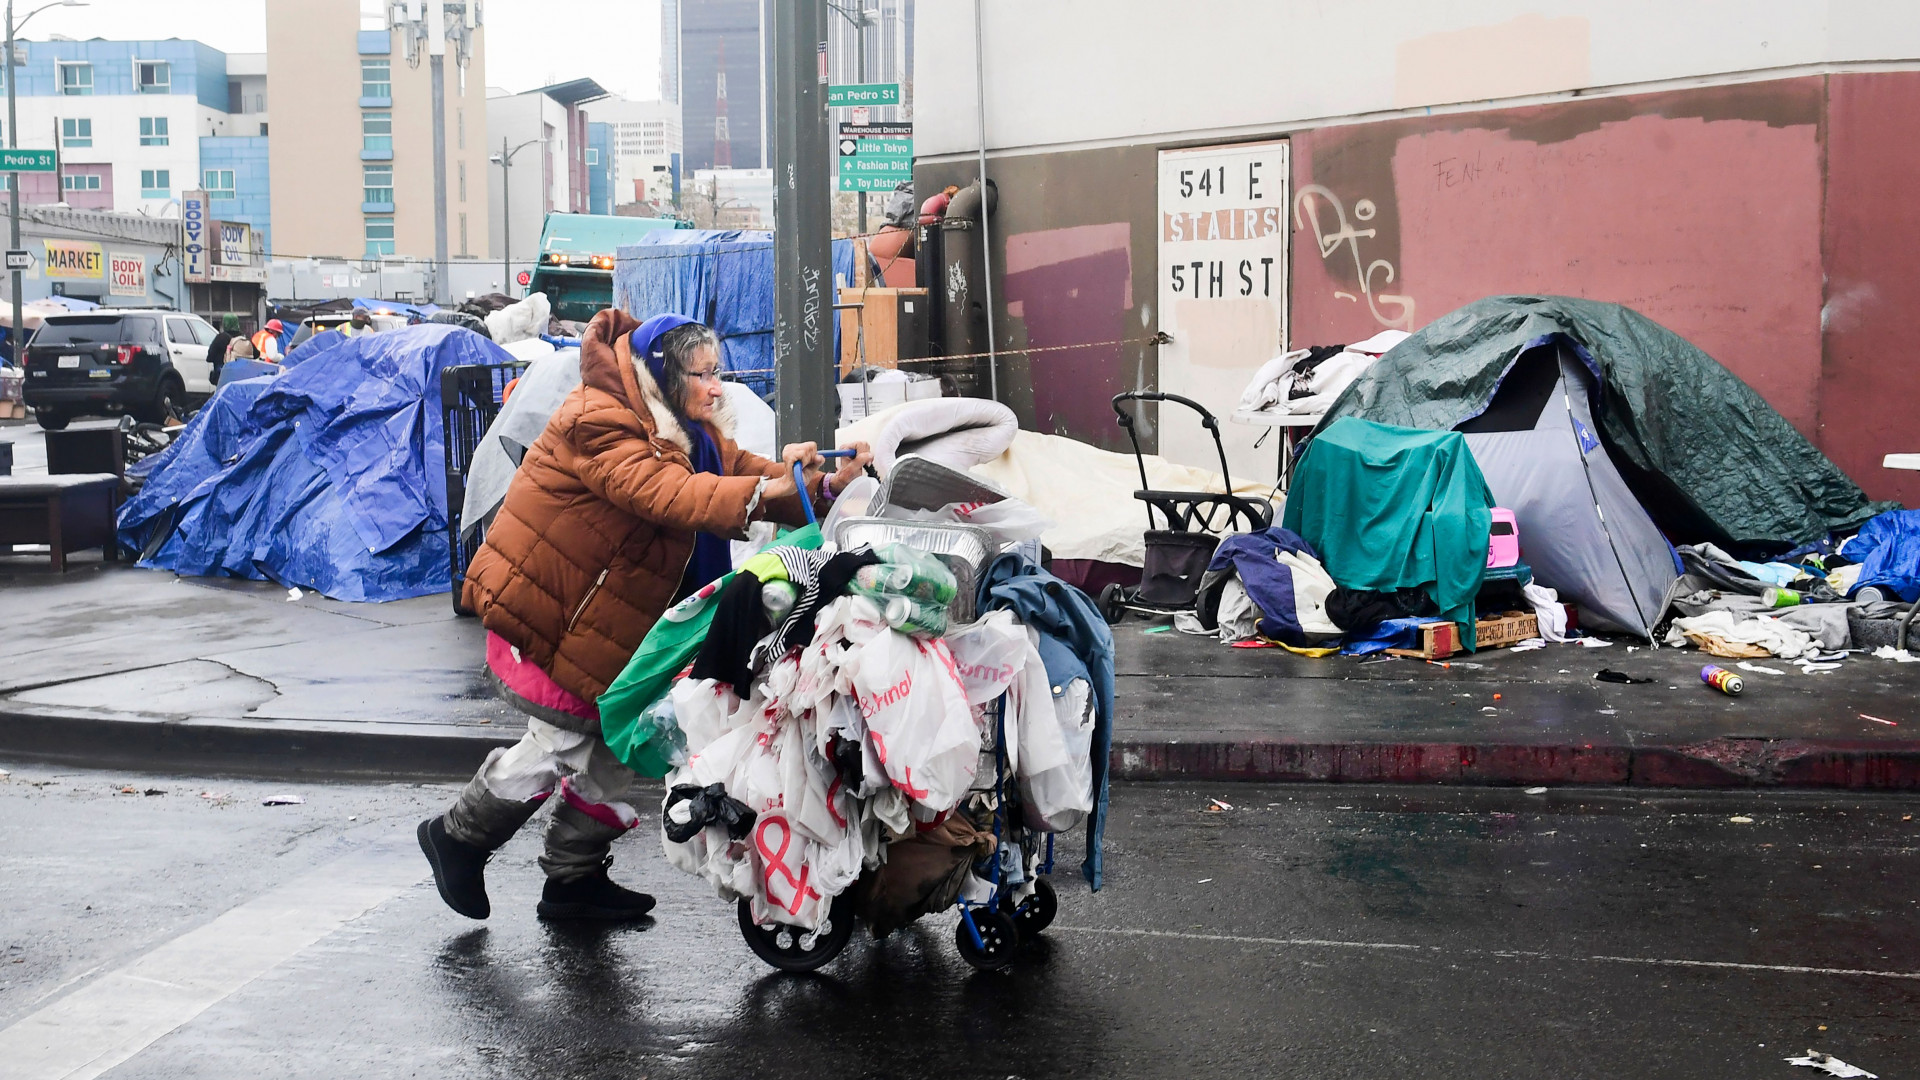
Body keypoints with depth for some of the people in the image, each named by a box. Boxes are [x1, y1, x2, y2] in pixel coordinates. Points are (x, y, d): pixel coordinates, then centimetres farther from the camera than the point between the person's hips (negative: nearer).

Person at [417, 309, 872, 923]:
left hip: (607, 613, 9)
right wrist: (763, 491, -48)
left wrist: (828, 486, -20)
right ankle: (458, 836, 18)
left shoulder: (689, 431, 6)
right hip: (539, 606, -9)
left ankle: (573, 879, 22)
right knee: (561, 738, -5)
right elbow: (662, 493, -38)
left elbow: (745, 470, -3)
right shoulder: (599, 423, -23)